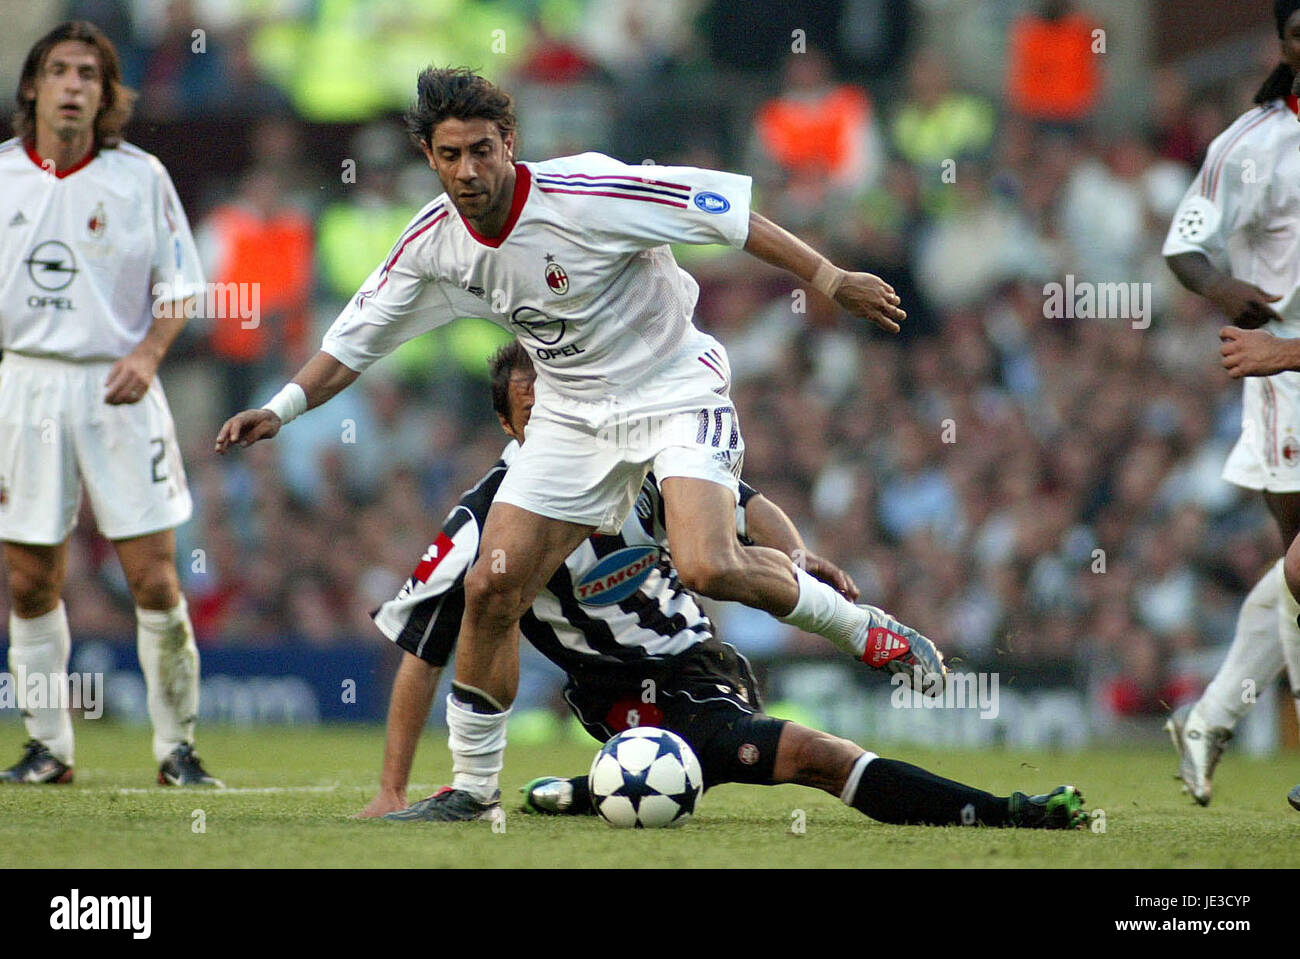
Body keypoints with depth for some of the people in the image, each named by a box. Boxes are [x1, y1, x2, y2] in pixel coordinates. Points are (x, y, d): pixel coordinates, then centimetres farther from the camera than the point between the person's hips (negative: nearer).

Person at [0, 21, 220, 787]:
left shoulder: (140, 176, 0)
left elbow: (180, 285, 4)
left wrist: (147, 354, -13)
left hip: (118, 388, -2)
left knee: (154, 576, -7)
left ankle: (177, 746, 5)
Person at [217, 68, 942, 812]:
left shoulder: (581, 196, -23)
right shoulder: (435, 244, -4)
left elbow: (721, 207, -20)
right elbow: (359, 335, 10)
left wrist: (832, 281, -20)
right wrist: (281, 410, 0)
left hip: (678, 393, -6)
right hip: (574, 417, 6)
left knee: (709, 567, -28)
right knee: (492, 589, -4)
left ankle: (860, 629, -3)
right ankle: (474, 787, 11)